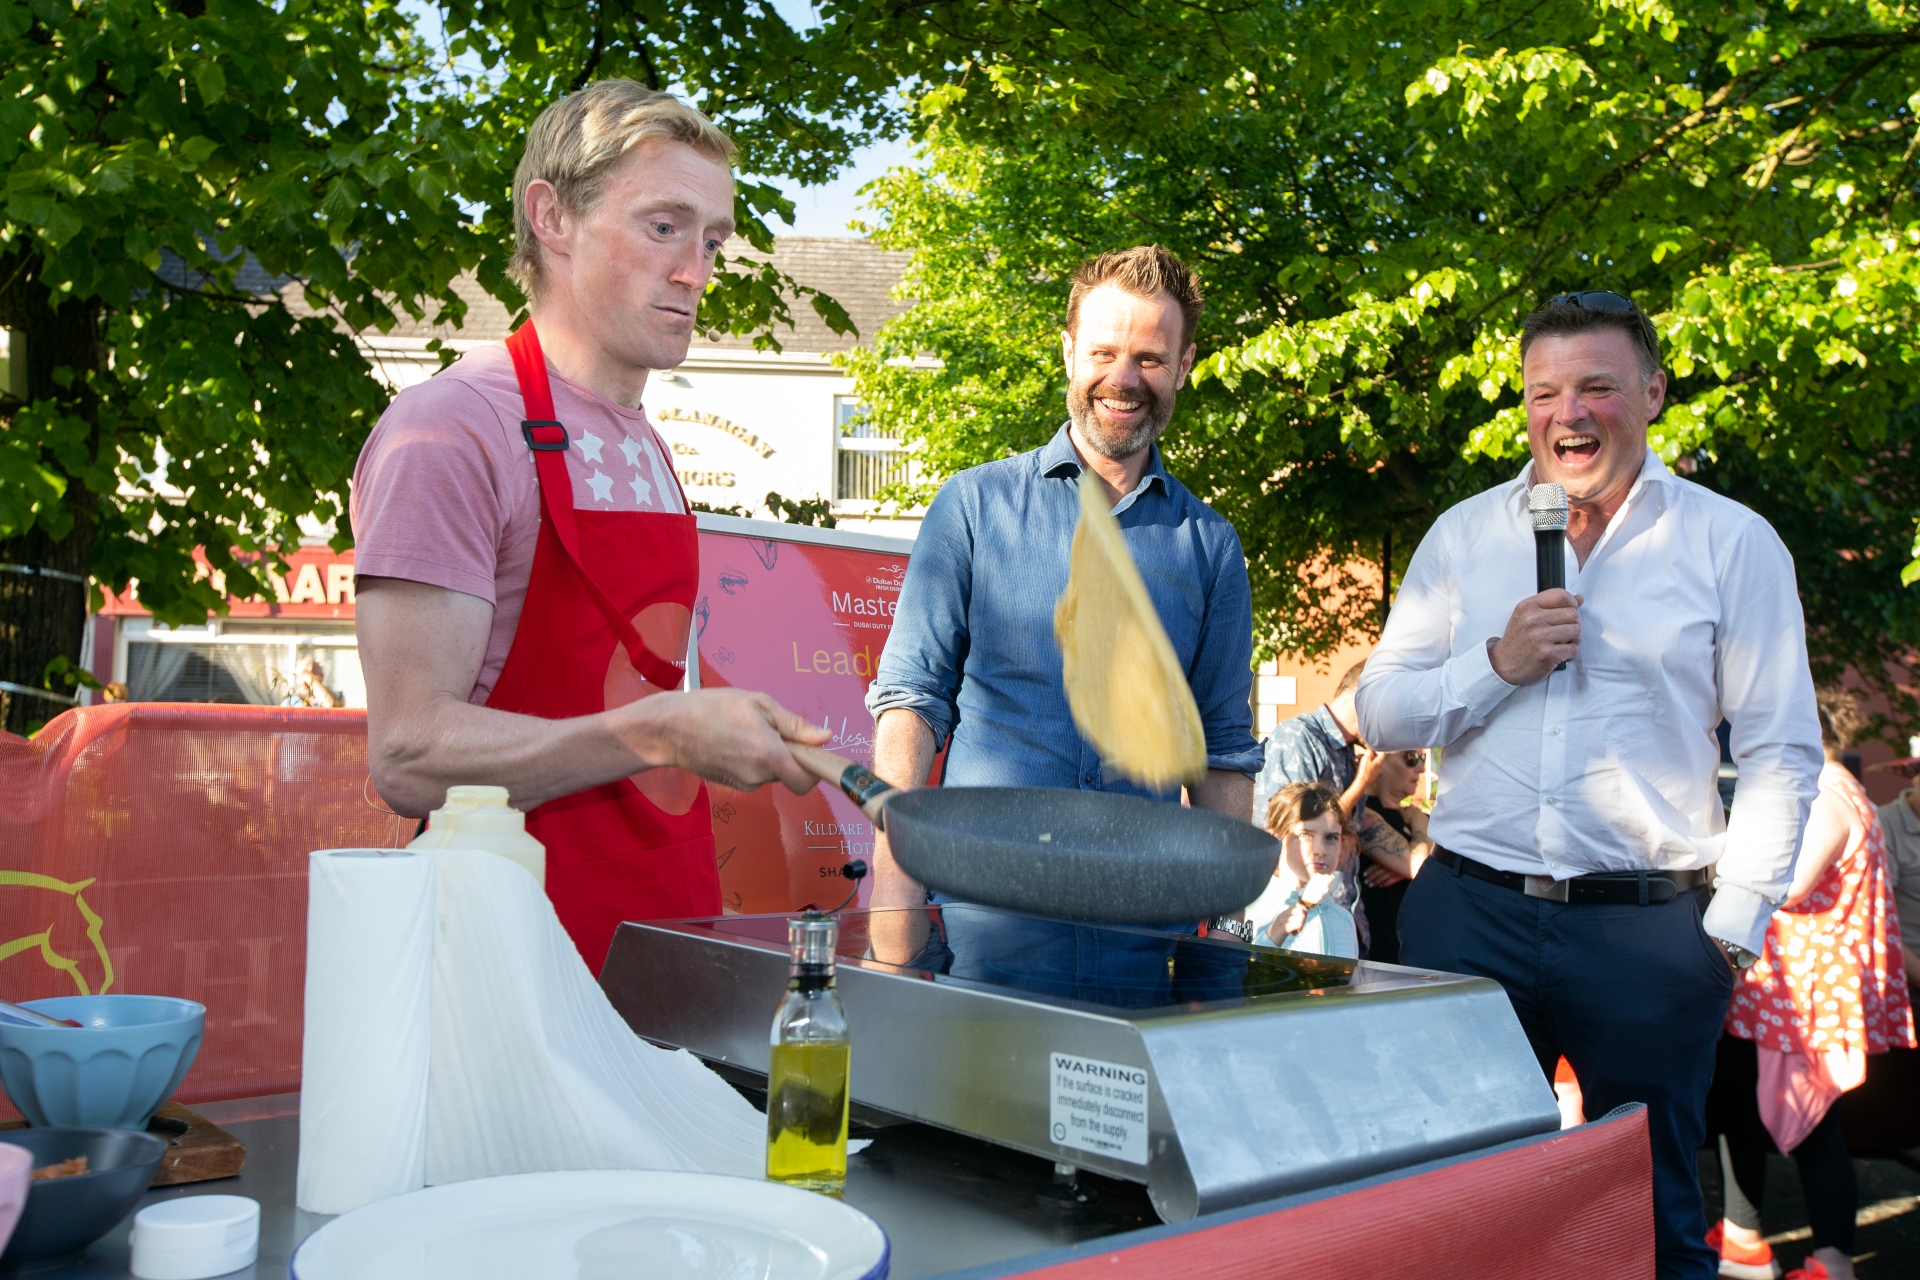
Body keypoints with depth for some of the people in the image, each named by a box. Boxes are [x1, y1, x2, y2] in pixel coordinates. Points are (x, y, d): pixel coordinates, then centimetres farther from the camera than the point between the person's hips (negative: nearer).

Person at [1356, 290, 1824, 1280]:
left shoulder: (1732, 543, 2)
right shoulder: (1464, 535, 7)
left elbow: (1779, 753, 1)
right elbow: (1379, 714, 5)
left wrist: (1732, 929, -4)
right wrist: (1497, 663, -11)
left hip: (1648, 930, -1)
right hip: (1469, 912, 2)